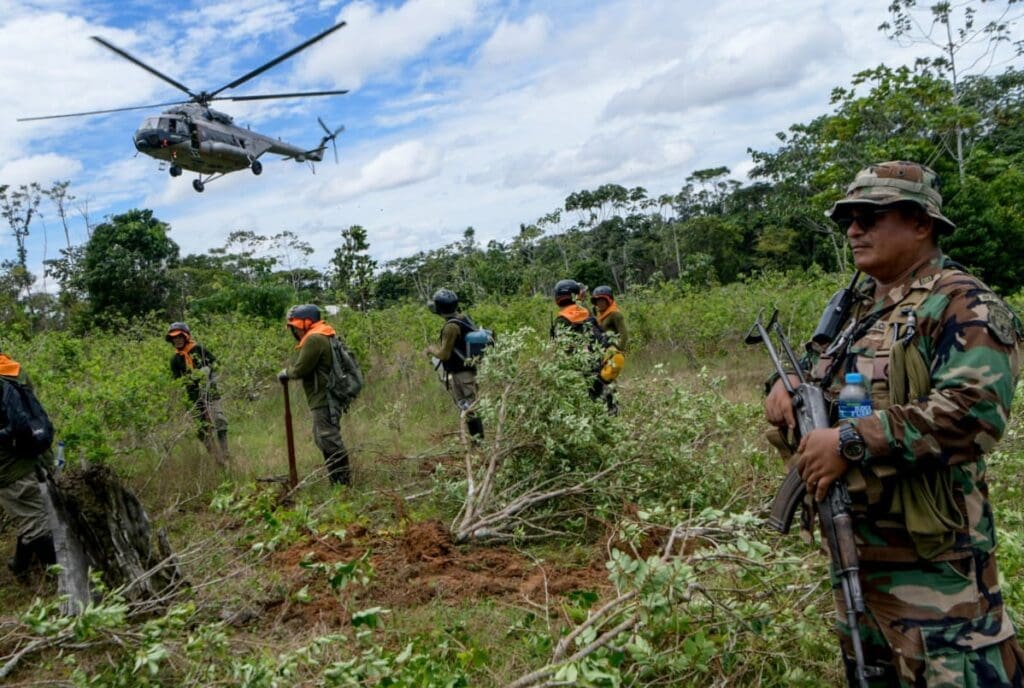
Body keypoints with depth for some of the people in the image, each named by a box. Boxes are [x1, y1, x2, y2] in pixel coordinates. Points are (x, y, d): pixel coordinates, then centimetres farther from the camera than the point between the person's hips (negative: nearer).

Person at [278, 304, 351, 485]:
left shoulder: (313, 339, -15)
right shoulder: (323, 337, 17)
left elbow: (301, 369, -14)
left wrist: (286, 372, 3)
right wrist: (289, 372, 12)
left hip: (324, 400, -11)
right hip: (326, 398, 11)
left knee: (329, 439, -7)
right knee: (321, 438, 16)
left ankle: (343, 481, -3)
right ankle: (337, 480, 23)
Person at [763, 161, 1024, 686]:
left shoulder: (964, 306, -13)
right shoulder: (854, 306, 13)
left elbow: (973, 411, -27)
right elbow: (820, 370, 26)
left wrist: (851, 441, -27)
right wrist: (786, 385, 2)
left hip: (930, 562, -8)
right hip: (850, 542, 9)